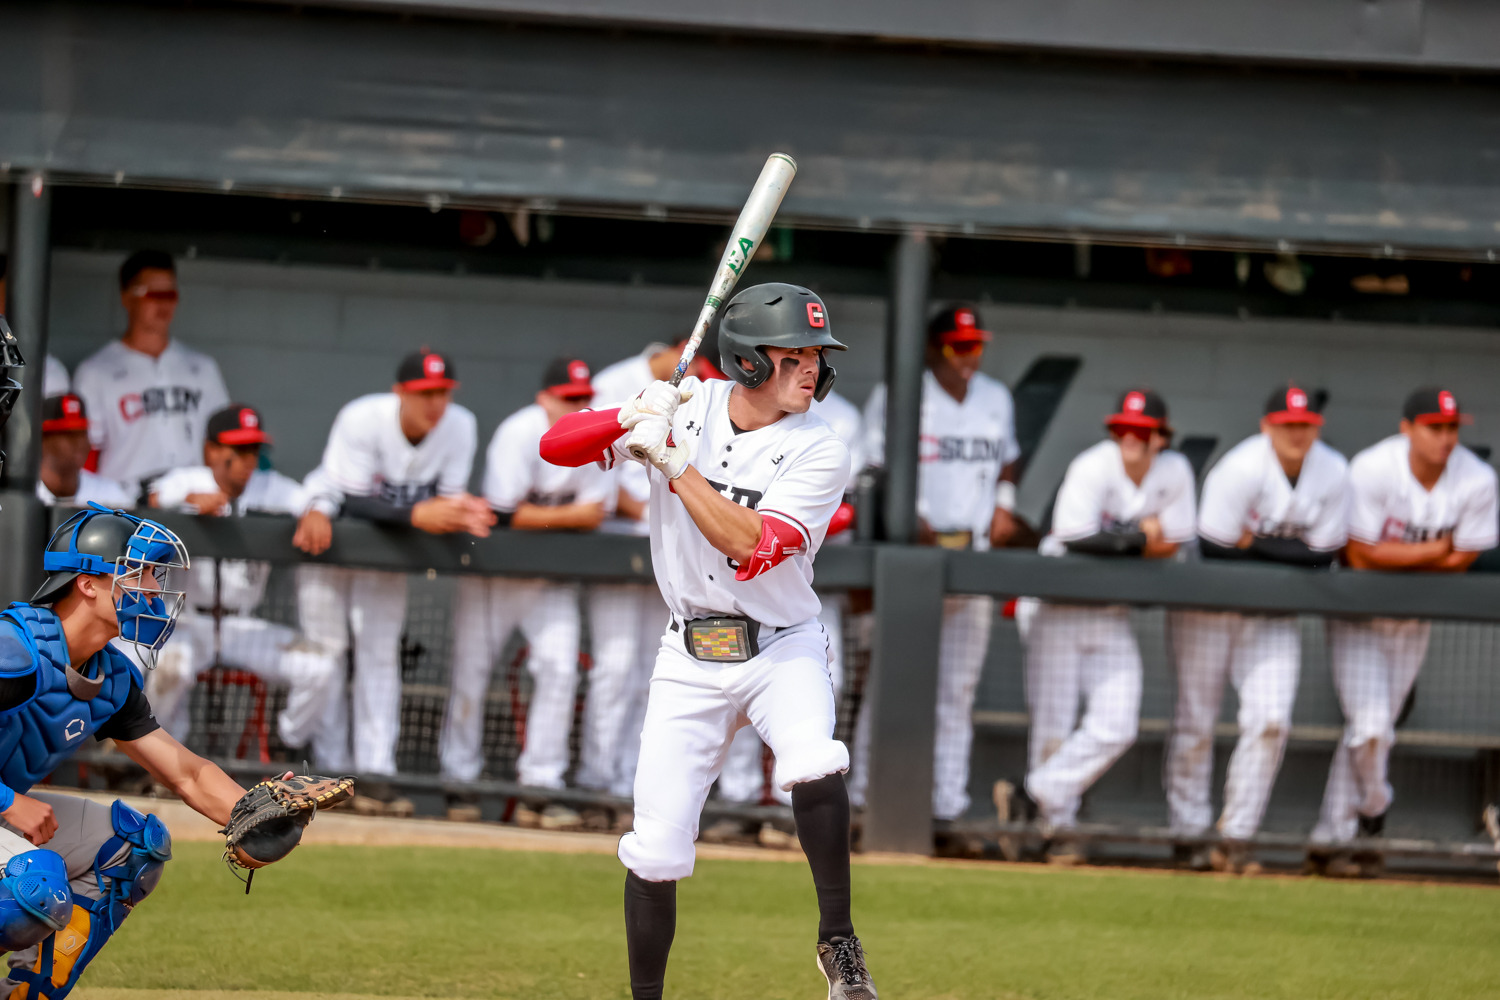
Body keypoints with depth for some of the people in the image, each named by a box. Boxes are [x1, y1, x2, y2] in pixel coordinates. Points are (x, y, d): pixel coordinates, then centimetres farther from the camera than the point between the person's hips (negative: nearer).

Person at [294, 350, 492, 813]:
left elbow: (448, 497, -13)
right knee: (326, 647, -4)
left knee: (381, 651, -4)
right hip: (331, 522, -3)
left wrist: (460, 513, -38)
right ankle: (330, 769, 2)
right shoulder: (361, 419, -31)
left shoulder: (460, 425, -19)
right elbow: (352, 500, -33)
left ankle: (375, 773, -7)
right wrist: (417, 515, -47)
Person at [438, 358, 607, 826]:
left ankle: (541, 785, -5)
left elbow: (594, 514, -6)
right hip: (493, 568, -4)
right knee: (471, 670, 0)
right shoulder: (520, 433, -19)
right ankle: (458, 781, 12)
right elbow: (506, 514, -23)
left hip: (551, 577, 4)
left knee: (559, 667, -9)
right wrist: (568, 515, -14)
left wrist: (540, 518, -21)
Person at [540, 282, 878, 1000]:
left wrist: (672, 461, -25)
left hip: (782, 649, -2)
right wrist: (632, 419, -23)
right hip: (691, 658, 2)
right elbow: (556, 445, -5)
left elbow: (752, 547, -24)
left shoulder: (818, 453, -11)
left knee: (812, 764, -32)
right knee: (656, 851, -4)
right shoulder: (684, 409, -3)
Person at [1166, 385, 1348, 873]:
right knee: (1196, 721, 0)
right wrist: (1287, 555, -12)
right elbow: (1214, 550, -21)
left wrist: (1255, 544, -18)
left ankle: (1236, 839, -3)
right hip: (1208, 608, -3)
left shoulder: (1334, 473, -9)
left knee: (1270, 720, -10)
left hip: (1273, 616, 3)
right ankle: (1188, 837, 12)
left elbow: (1320, 556, -9)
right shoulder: (1240, 470, -21)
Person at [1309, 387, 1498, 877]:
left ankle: (1331, 841, 19)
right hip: (1358, 612, -3)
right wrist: (1433, 550, -19)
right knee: (1369, 723, -14)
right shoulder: (1372, 469, -23)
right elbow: (1361, 555, -23)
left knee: (1374, 729, 8)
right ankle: (1373, 809, 11)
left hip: (1414, 618, 3)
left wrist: (1394, 558, -14)